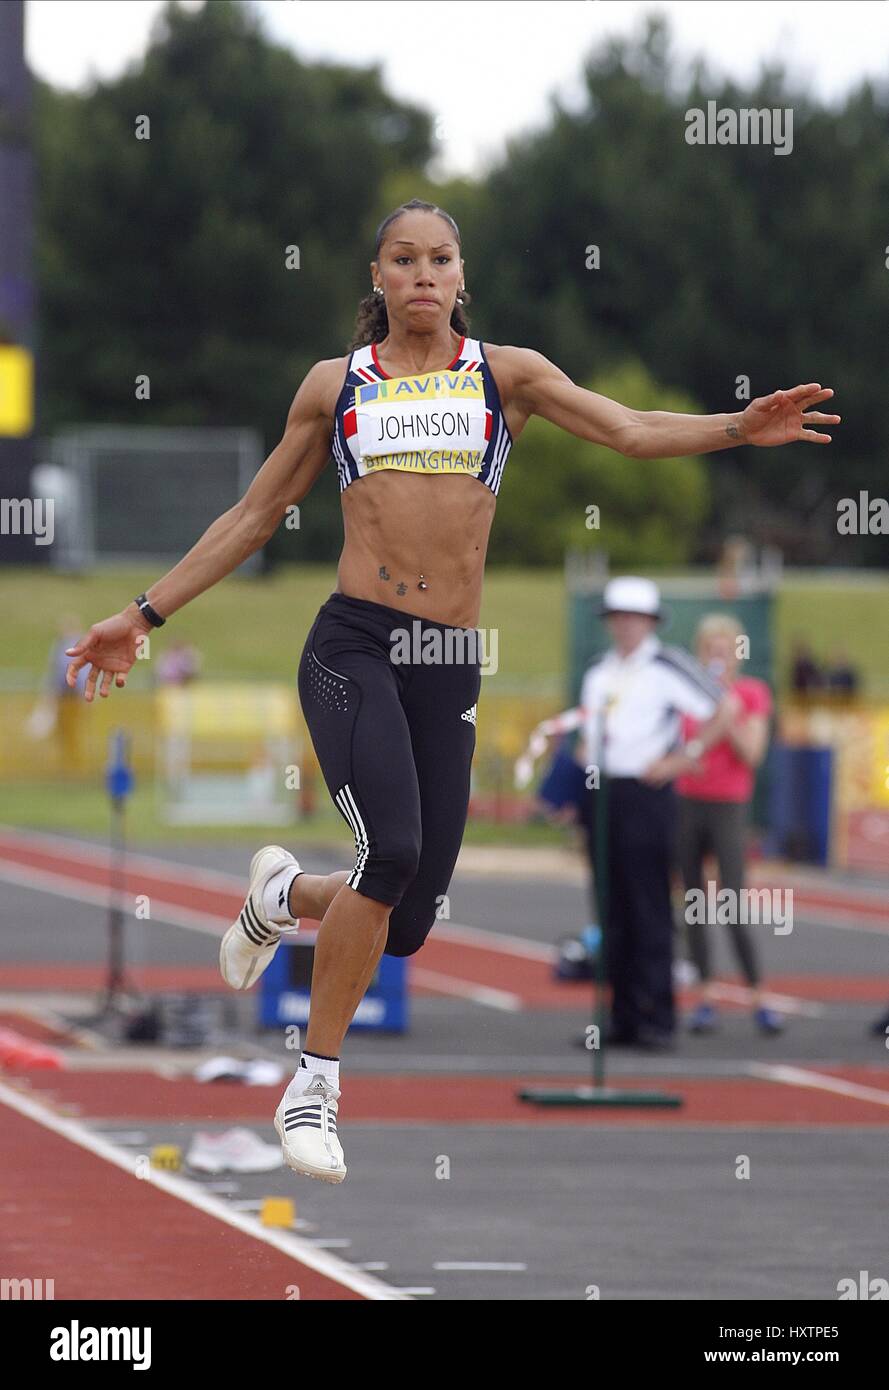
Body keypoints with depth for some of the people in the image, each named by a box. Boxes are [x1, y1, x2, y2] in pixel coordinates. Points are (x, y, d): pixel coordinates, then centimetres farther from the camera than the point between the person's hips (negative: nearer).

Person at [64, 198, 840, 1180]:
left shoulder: (506, 374, 12)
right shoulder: (335, 384, 12)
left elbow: (631, 431, -1)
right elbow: (254, 518, 19)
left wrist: (738, 429, -19)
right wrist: (145, 615, 16)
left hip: (450, 661, 2)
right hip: (354, 646, -2)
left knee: (404, 924, 1)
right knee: (391, 849, -26)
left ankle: (281, 893, 36)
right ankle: (314, 1084, -12)